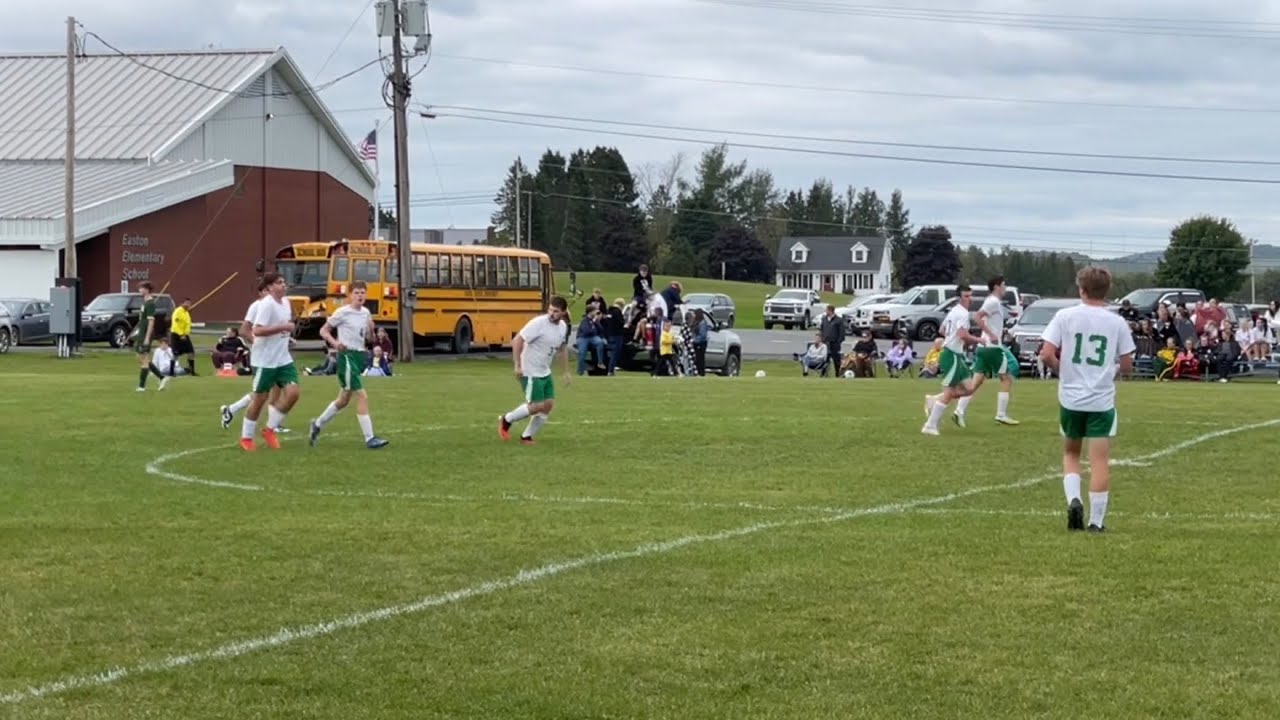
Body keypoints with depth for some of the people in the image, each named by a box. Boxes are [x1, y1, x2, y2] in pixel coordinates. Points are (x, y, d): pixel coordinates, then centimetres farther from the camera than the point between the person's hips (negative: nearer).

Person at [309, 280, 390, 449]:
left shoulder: (365, 313, 10)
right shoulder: (342, 312, -9)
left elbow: (370, 339, 17)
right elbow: (323, 330, -4)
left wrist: (371, 329, -5)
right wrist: (334, 342, -22)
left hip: (360, 355, 8)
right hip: (347, 356, -8)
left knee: (343, 400, 17)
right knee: (362, 396, -14)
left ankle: (317, 424, 37)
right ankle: (369, 439, -12)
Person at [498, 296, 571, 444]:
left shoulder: (563, 327, 1)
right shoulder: (538, 323, -22)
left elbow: (563, 348, 18)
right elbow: (517, 340, -21)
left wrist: (566, 371, 16)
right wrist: (517, 365, -23)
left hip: (545, 372, 8)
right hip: (530, 372, -8)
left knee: (549, 404, 4)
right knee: (537, 406, -10)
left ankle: (526, 436, 16)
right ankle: (506, 420, 12)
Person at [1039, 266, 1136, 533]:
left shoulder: (1065, 316, -4)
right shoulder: (1117, 322, -1)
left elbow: (1046, 355, -10)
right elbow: (1127, 367, 2)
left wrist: (1063, 370, 9)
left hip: (1070, 399, 0)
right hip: (1102, 401, 0)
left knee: (1070, 453, 20)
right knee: (1099, 461, 3)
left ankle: (1073, 500, -2)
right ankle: (1096, 521, 3)